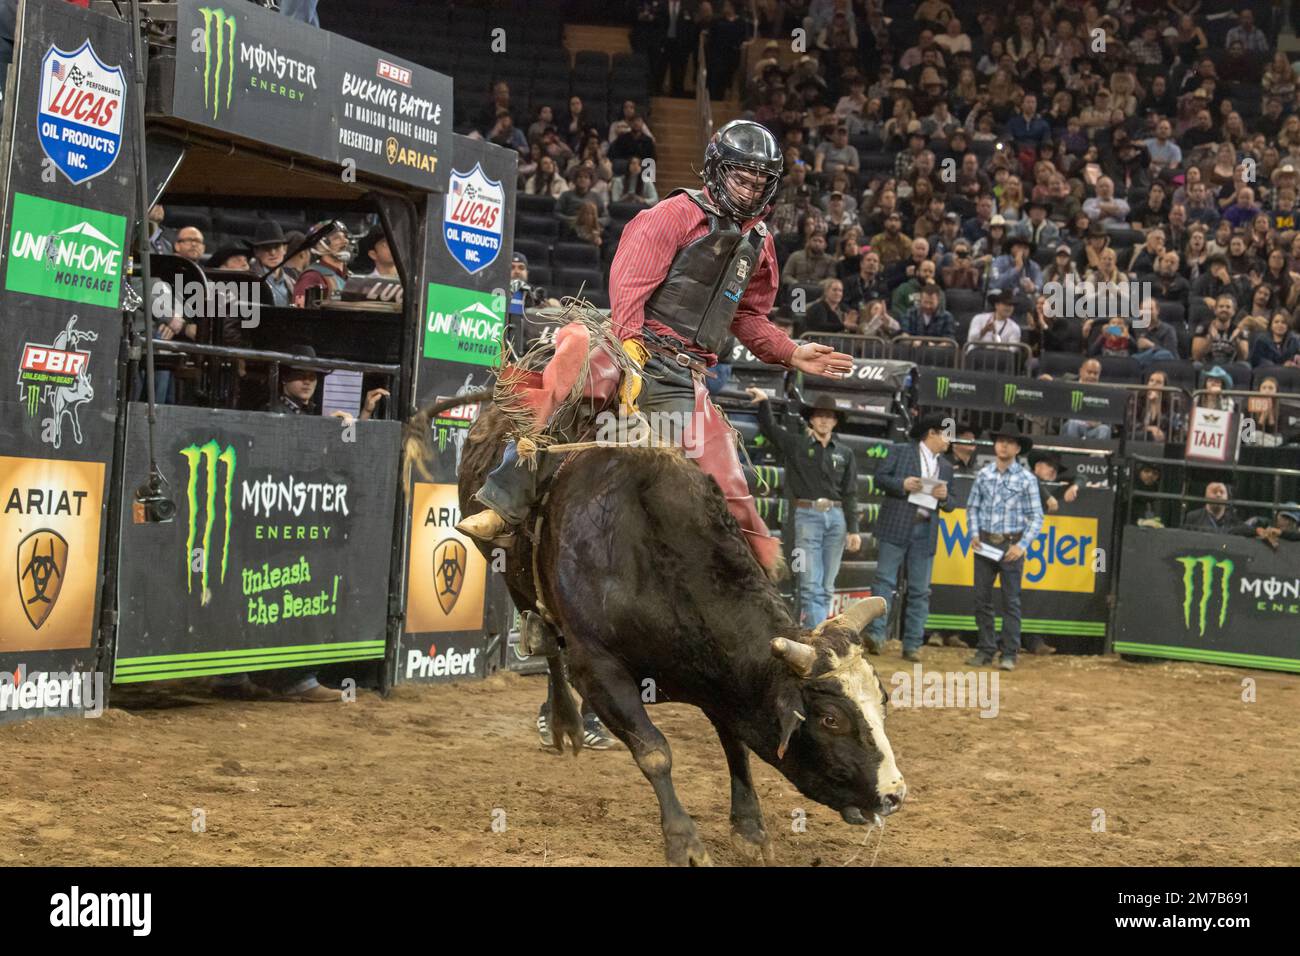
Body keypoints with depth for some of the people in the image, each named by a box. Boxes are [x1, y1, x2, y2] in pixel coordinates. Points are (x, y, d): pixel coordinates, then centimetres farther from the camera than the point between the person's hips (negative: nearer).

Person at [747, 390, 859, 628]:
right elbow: (769, 428, 4)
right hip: (808, 515, -3)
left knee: (827, 586, 4)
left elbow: (850, 493, 9)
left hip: (836, 517, 3)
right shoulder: (796, 444, 6)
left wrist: (853, 529, 4)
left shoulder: (844, 453, 10)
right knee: (811, 584, -9)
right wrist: (764, 402, -13)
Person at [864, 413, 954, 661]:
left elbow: (949, 505, 19)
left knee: (919, 590, 3)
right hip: (896, 527, -5)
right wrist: (902, 484, -17)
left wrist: (944, 497, -4)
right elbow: (880, 477, -1)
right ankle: (876, 634, -12)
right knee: (885, 580, -10)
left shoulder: (945, 467, 19)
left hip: (925, 531, 5)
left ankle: (912, 645, 5)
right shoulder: (900, 452, 5)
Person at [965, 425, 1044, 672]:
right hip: (984, 543, 3)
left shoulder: (1026, 479, -3)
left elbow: (1036, 517, -2)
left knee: (1011, 601, -1)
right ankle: (985, 651, 12)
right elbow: (972, 507, 13)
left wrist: (1022, 545, -12)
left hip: (1011, 545, -3)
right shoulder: (984, 474, 6)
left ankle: (1009, 654, 1)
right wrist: (974, 534, -2)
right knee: (982, 599, 5)